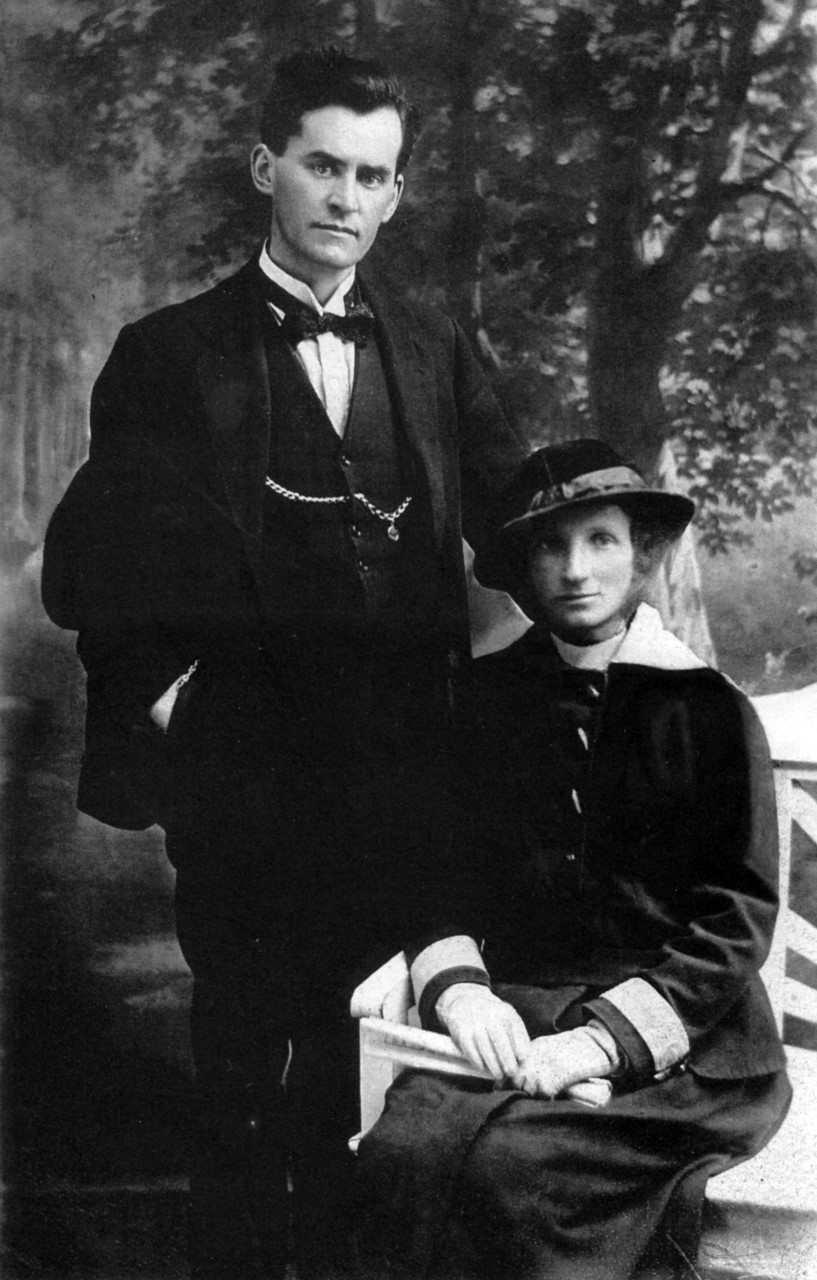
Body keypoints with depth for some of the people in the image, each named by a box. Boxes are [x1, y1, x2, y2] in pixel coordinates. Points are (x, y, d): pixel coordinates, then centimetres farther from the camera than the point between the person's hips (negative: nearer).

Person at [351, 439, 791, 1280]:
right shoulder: (486, 700, 10)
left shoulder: (708, 712, 2)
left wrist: (605, 1037, -14)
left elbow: (737, 919, -3)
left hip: (677, 1042, -3)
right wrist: (455, 985, -8)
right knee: (401, 1154, -25)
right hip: (510, 1018, 3)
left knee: (513, 1164, -29)